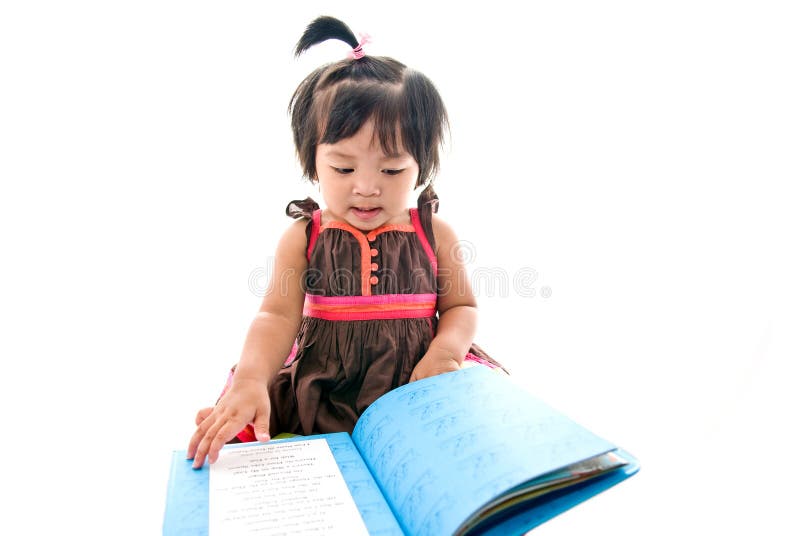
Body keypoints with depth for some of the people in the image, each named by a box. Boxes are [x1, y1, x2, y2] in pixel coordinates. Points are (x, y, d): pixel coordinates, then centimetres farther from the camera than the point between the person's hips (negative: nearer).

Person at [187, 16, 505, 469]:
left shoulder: (434, 234, 0)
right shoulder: (303, 238, -2)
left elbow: (461, 307, 7)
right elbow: (278, 315, -10)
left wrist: (445, 350, -15)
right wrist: (250, 378, -29)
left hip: (415, 391, 1)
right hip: (319, 392, 0)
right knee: (242, 424, -16)